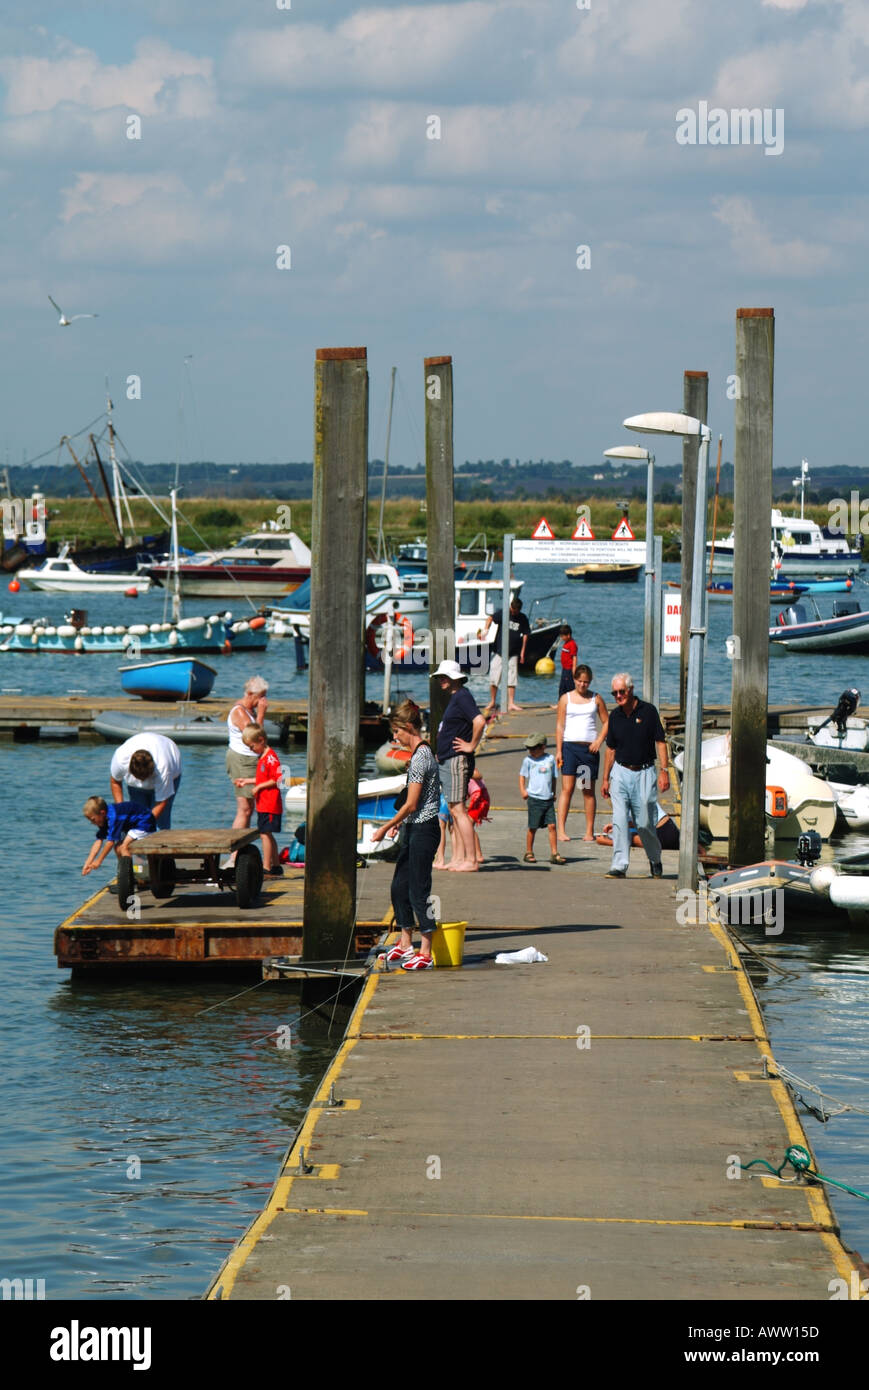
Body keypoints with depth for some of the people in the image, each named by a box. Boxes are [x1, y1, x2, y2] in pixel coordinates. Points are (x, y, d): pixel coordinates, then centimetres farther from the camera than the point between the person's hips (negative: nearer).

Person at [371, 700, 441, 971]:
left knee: (418, 891, -5)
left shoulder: (420, 757, -19)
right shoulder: (422, 753, 12)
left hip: (423, 829, -10)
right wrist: (398, 823, 22)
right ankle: (405, 945, 24)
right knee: (399, 887, 15)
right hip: (415, 828, 10)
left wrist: (386, 827, -12)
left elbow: (411, 804, -19)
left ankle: (426, 953, -1)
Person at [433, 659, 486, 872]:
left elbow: (479, 721, -29)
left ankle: (470, 860, -12)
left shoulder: (462, 697, -14)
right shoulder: (454, 697, 17)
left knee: (458, 810, -11)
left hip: (457, 759, -11)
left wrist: (471, 746, -19)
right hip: (446, 760, 11)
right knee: (454, 809, 11)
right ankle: (461, 858, 14)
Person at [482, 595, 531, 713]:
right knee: (494, 678, 0)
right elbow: (491, 618, -15)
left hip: (513, 653, 2)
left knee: (512, 679, 0)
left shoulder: (522, 619, 3)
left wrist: (522, 651, 6)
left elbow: (525, 635, 9)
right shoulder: (503, 613, -4)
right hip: (498, 651, -2)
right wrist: (486, 629, -34)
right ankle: (492, 702, 14)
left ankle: (511, 703, 3)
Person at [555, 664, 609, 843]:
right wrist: (558, 750, -3)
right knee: (567, 788, -9)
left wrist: (599, 740, -5)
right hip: (570, 746, -1)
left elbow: (606, 722, 11)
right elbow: (559, 725, 4)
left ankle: (589, 832, 9)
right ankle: (561, 830, -11)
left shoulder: (596, 699, 9)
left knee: (589, 791, 5)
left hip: (589, 747, 1)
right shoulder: (566, 699, 6)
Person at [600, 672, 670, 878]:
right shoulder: (615, 716, 6)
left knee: (644, 823, 0)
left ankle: (655, 859, 24)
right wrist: (605, 778, 13)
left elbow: (660, 742, -3)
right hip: (621, 772, 3)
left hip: (644, 772, -3)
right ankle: (619, 865, -7)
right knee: (619, 821, -8)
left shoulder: (648, 711, -5)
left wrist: (664, 771, -11)